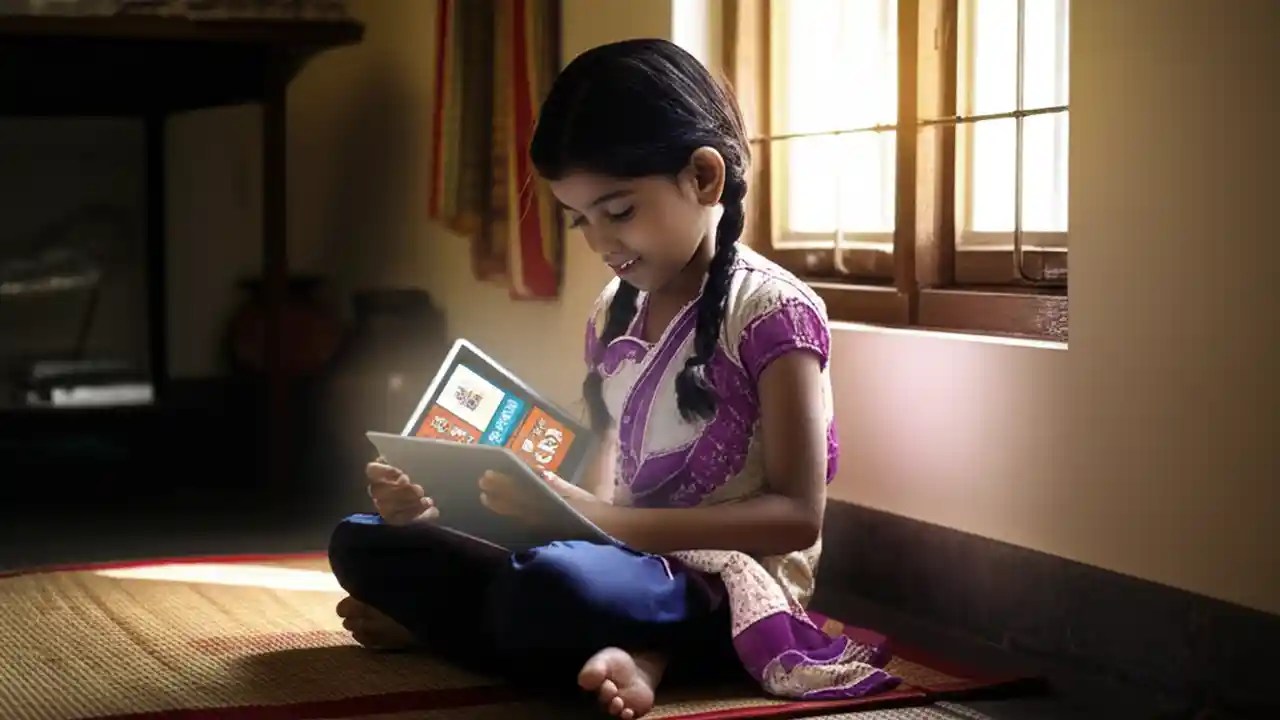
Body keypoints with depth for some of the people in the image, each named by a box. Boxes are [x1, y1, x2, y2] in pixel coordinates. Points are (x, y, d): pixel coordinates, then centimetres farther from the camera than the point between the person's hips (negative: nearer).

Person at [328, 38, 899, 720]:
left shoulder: (771, 310, -10)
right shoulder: (613, 315, 12)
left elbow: (796, 514, -14)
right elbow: (606, 496, 11)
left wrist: (609, 520, -23)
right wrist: (445, 508, -5)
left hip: (725, 586, -9)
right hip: (625, 560, 9)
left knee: (551, 585, -41)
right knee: (361, 542, 0)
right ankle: (613, 645, -14)